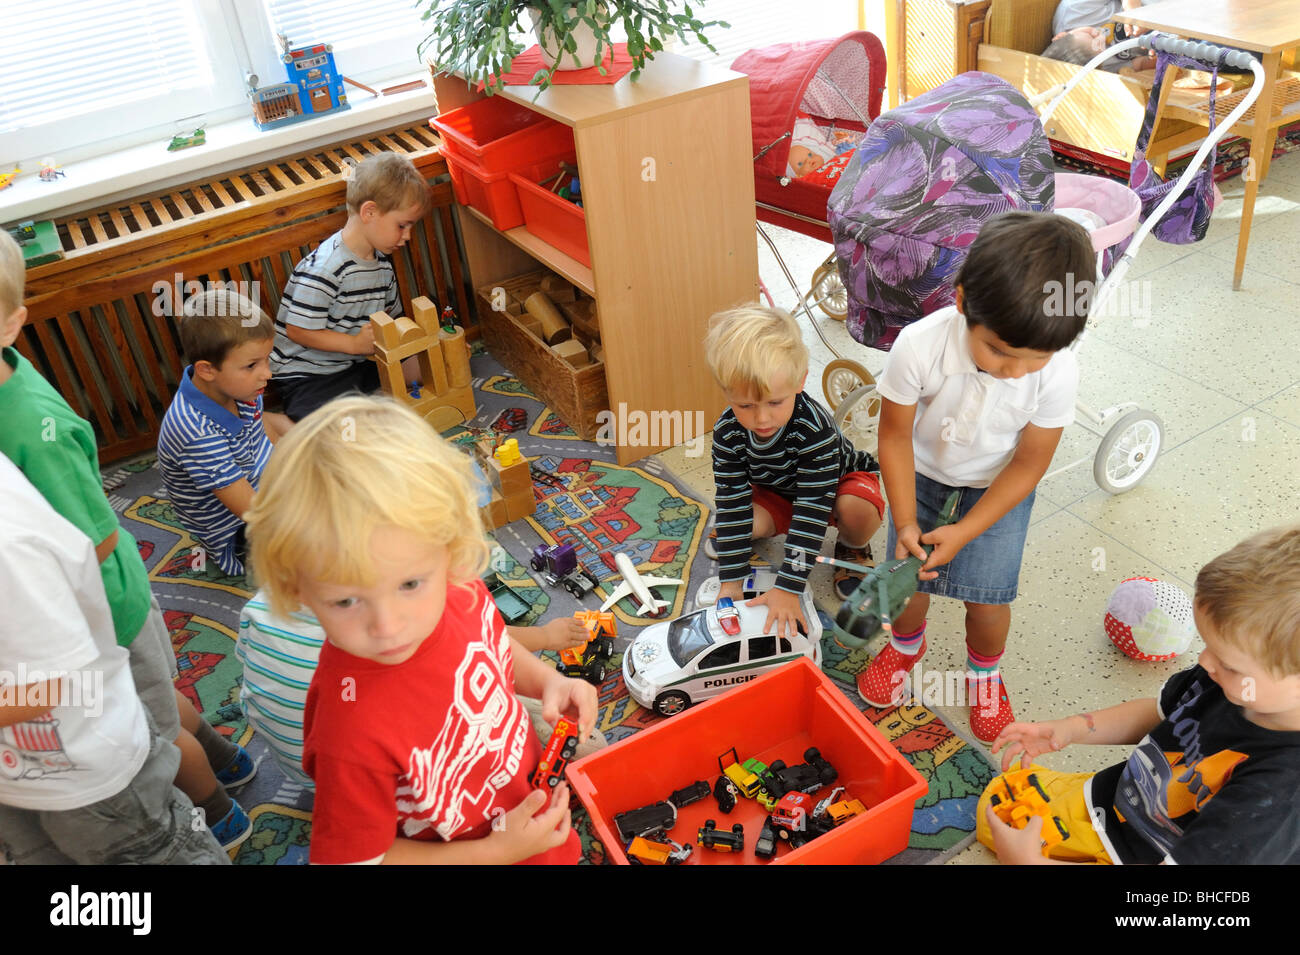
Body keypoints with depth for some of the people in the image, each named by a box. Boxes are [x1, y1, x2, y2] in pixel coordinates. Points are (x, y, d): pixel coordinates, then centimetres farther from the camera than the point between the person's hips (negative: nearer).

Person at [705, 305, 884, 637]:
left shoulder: (815, 428, -41)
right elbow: (733, 503, -23)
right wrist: (731, 580, -24)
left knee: (857, 510, -37)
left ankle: (852, 548, 1)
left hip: (839, 482, -3)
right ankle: (730, 534, 10)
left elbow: (813, 509, -41)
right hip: (778, 492, 3)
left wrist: (788, 588, -42)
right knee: (753, 521, -30)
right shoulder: (728, 432, -28)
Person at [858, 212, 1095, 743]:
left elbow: (1029, 464, -18)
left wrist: (964, 532, -20)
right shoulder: (918, 346, -36)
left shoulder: (1058, 373, -32)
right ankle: (906, 645, 38)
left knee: (987, 594, -4)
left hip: (998, 483, 0)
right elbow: (895, 435, -19)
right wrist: (905, 522, -20)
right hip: (924, 469, 0)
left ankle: (984, 673, 30)